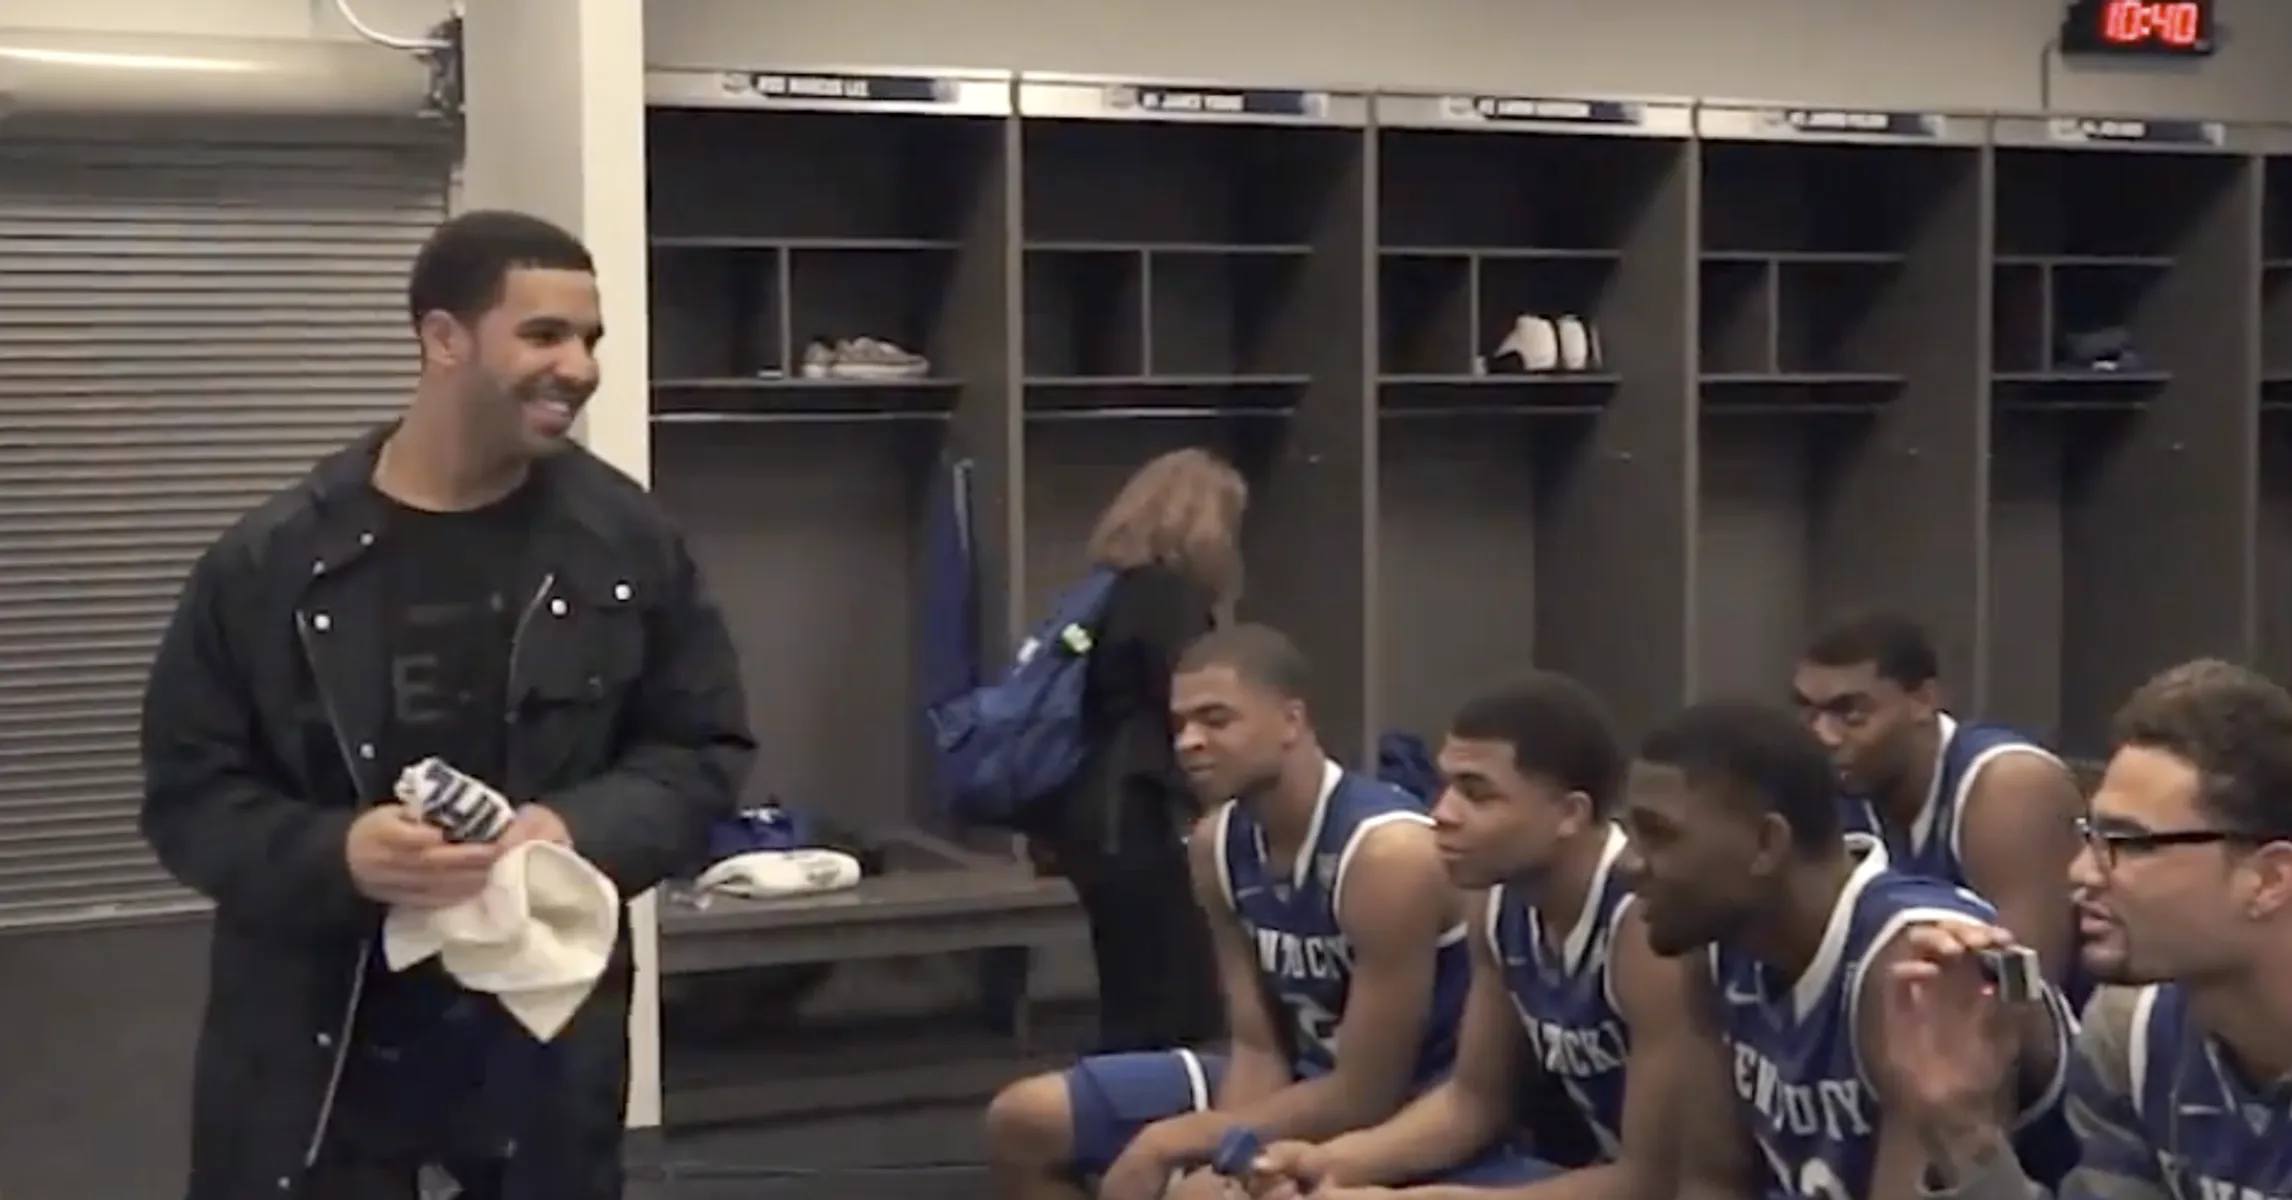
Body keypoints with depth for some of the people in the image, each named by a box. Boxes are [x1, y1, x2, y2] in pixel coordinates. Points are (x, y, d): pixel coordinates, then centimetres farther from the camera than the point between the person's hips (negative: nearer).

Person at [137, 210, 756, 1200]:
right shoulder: (269, 562, -4)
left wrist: (582, 831, -15)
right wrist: (336, 853, -20)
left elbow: (703, 751, 5)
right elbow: (189, 792, 0)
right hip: (317, 1042, -1)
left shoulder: (627, 541, 0)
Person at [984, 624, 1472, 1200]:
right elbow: (1258, 1048, 2)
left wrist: (1177, 1141, -21)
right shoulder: (1218, 845, -3)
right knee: (1022, 1122, 7)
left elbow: (1366, 1097, -25)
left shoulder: (1388, 853, -27)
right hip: (1306, 1083, 9)